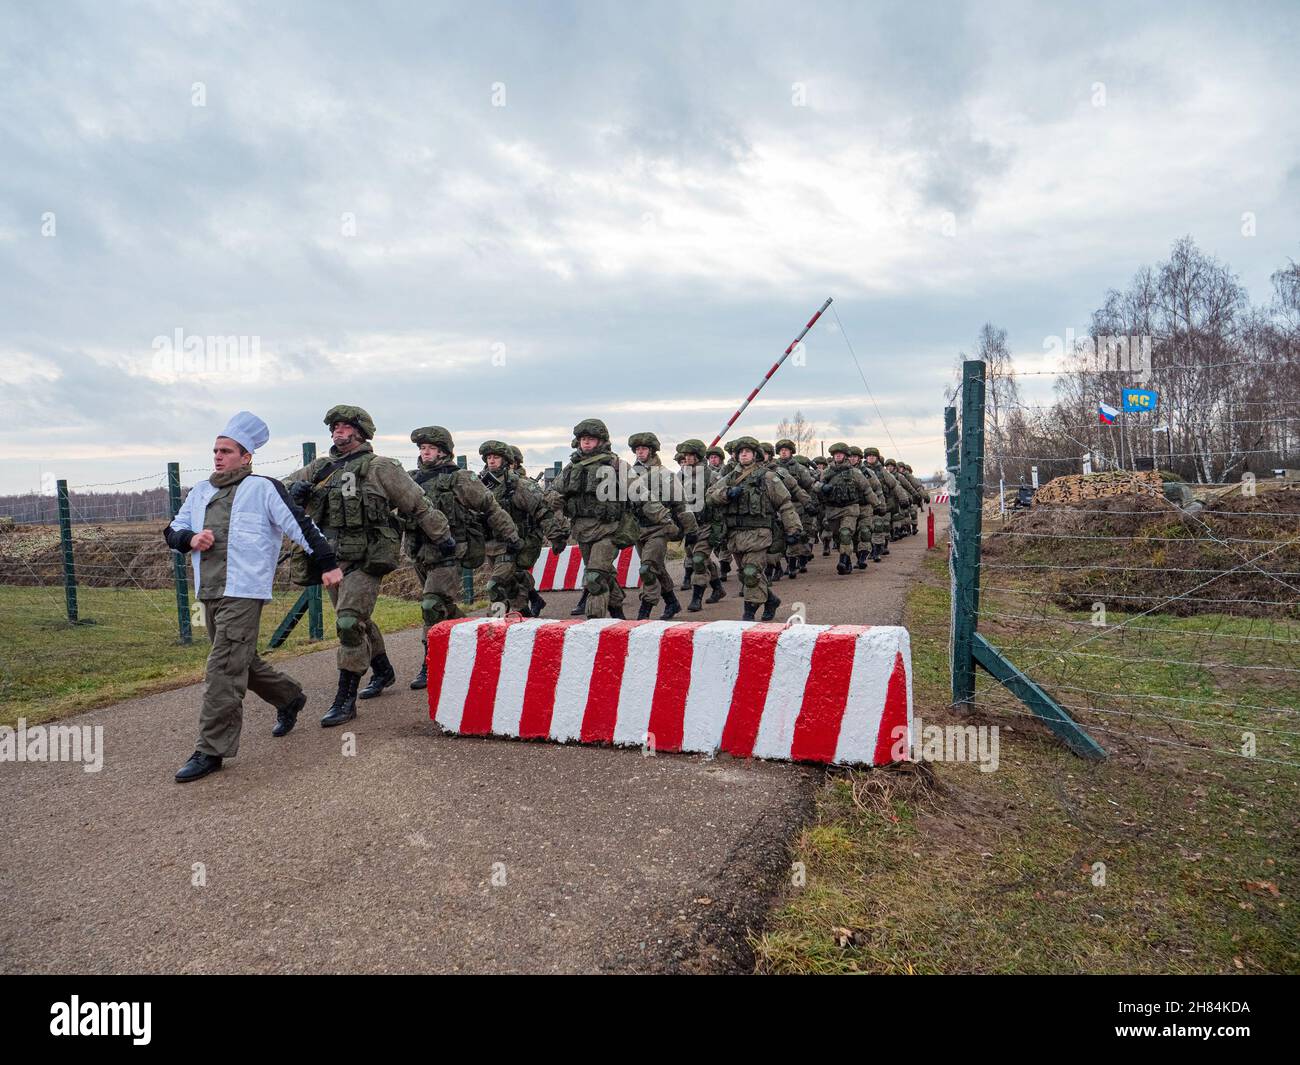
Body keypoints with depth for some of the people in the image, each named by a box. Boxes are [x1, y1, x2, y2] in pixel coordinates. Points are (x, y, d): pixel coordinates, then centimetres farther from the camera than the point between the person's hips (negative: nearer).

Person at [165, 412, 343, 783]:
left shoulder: (263, 488, -3)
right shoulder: (200, 492, 17)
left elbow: (301, 526, -4)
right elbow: (172, 532, 20)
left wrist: (328, 564, -7)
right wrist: (191, 539, -4)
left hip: (242, 593, -7)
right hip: (208, 593, 8)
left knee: (223, 670, -10)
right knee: (241, 663, 17)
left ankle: (211, 751, -3)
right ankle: (290, 697, 39)